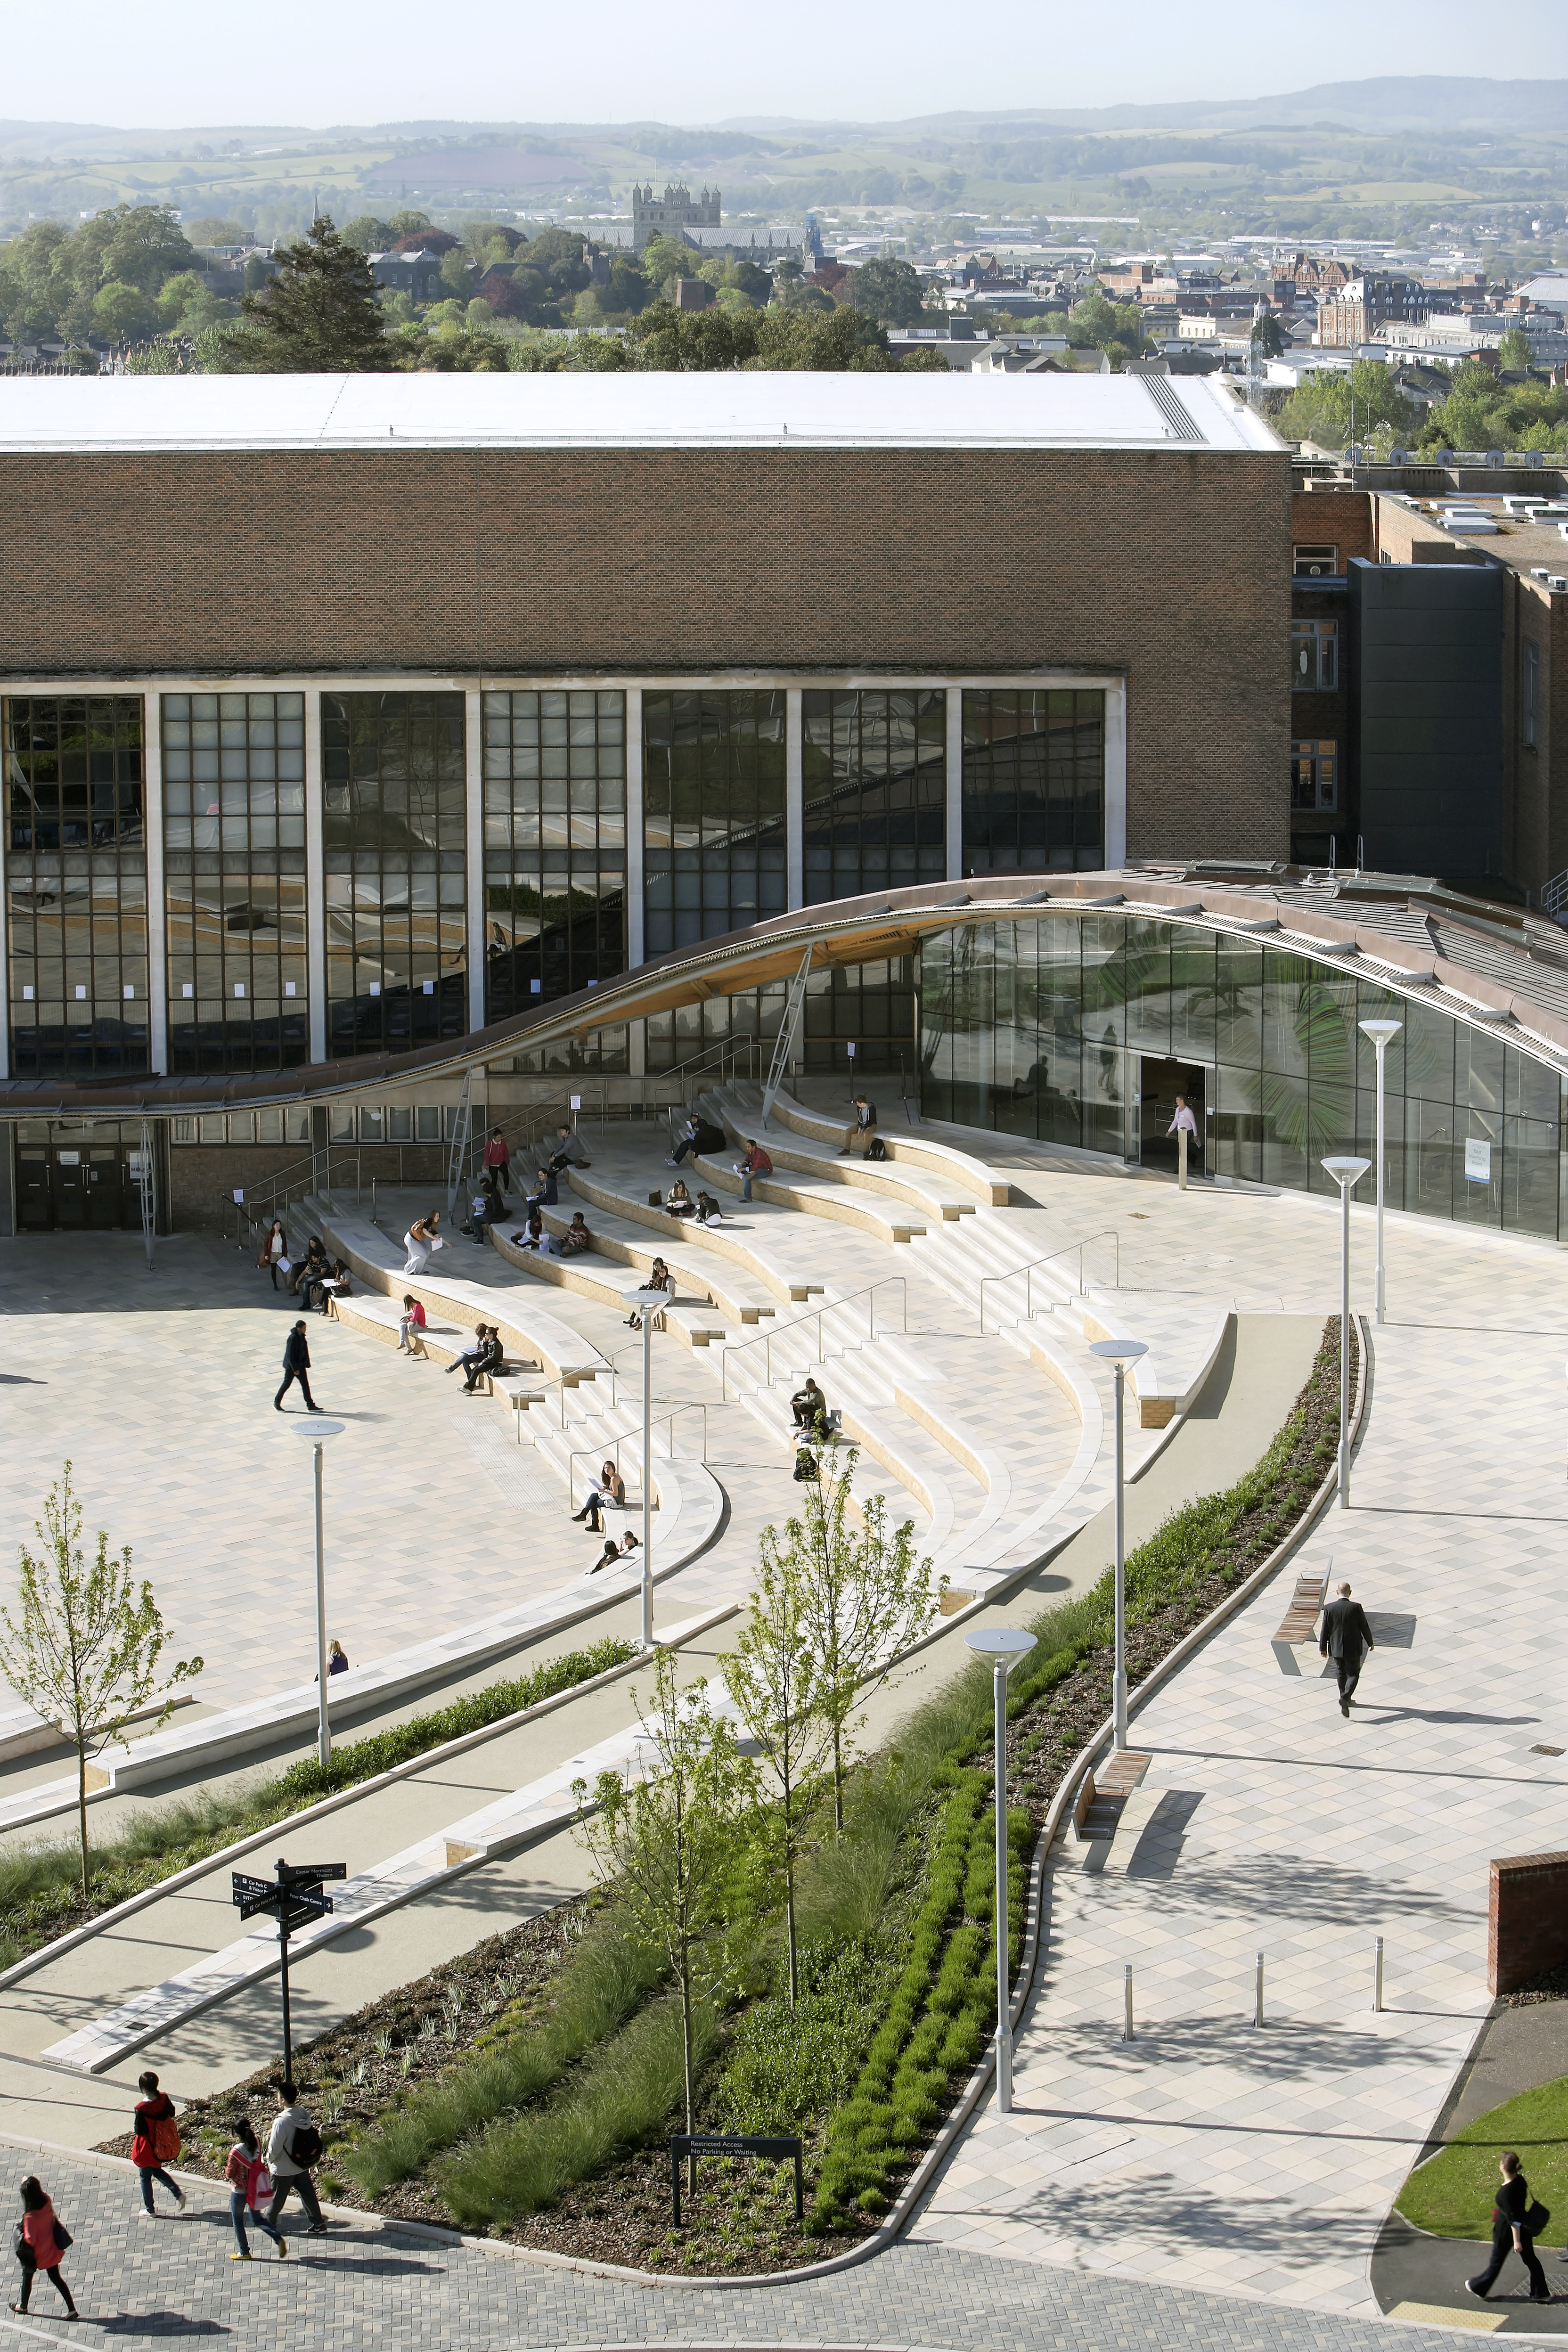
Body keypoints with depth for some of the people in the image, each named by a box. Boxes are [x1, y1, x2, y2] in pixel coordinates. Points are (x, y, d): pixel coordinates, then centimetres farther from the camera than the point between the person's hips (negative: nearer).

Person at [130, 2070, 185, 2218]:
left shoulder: (142, 2108, -29)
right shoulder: (164, 2099, -12)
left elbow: (139, 2130, -22)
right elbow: (171, 2113, 5)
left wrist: (135, 2122, -3)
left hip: (149, 2148, -6)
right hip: (165, 2144, 6)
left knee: (145, 2176, 16)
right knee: (156, 2170, 30)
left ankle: (150, 2210, 27)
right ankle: (178, 2193, 19)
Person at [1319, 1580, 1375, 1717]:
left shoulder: (1329, 1608, -9)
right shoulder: (1356, 1608, -15)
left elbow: (1325, 1630, -4)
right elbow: (1364, 1627, -7)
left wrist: (1323, 1648, 7)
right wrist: (1370, 1643, 10)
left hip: (1336, 1649, 3)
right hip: (1353, 1649, -3)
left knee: (1342, 1673, 23)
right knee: (1353, 1674, 11)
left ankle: (1346, 1700, 34)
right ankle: (1345, 1697, -12)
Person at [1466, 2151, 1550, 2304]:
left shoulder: (1506, 2191, -30)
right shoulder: (1521, 2180, -7)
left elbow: (1514, 2219, -28)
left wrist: (1516, 2240, -22)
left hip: (1507, 2230, -7)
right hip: (1524, 2227, 7)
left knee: (1496, 2261, 12)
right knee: (1530, 2259, 16)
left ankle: (1478, 2288, 32)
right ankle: (1541, 2293, 19)